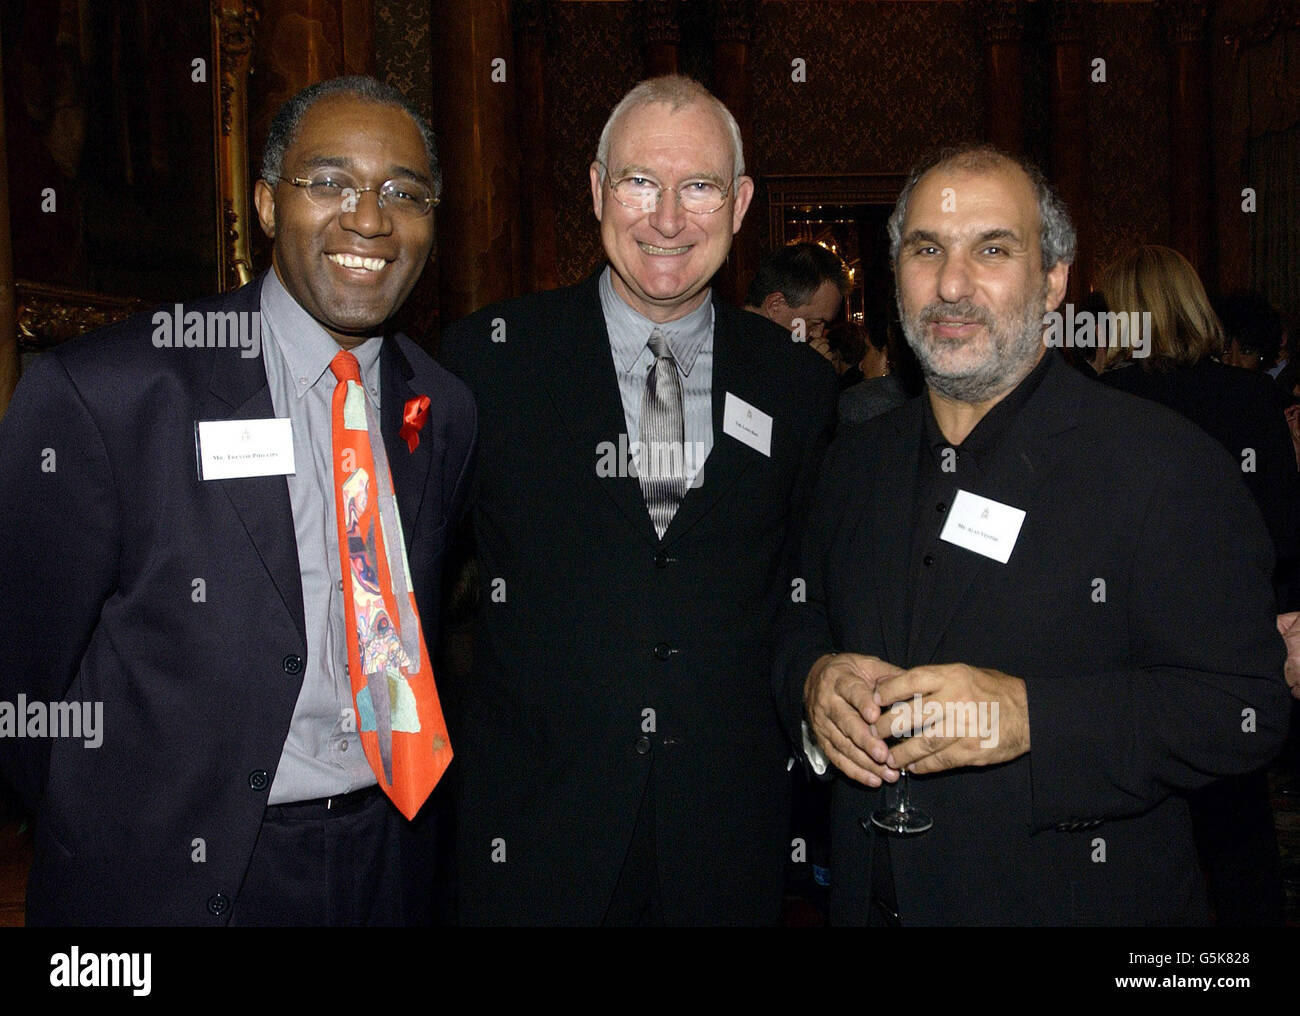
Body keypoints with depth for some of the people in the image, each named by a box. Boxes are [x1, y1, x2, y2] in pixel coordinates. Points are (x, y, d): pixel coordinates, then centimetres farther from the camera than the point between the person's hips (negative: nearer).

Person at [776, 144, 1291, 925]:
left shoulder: (1166, 464, -14)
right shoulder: (859, 460, 4)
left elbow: (1246, 710, -18)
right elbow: (802, 617, 12)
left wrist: (1031, 717, -29)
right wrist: (813, 680, -10)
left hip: (1080, 899, -4)